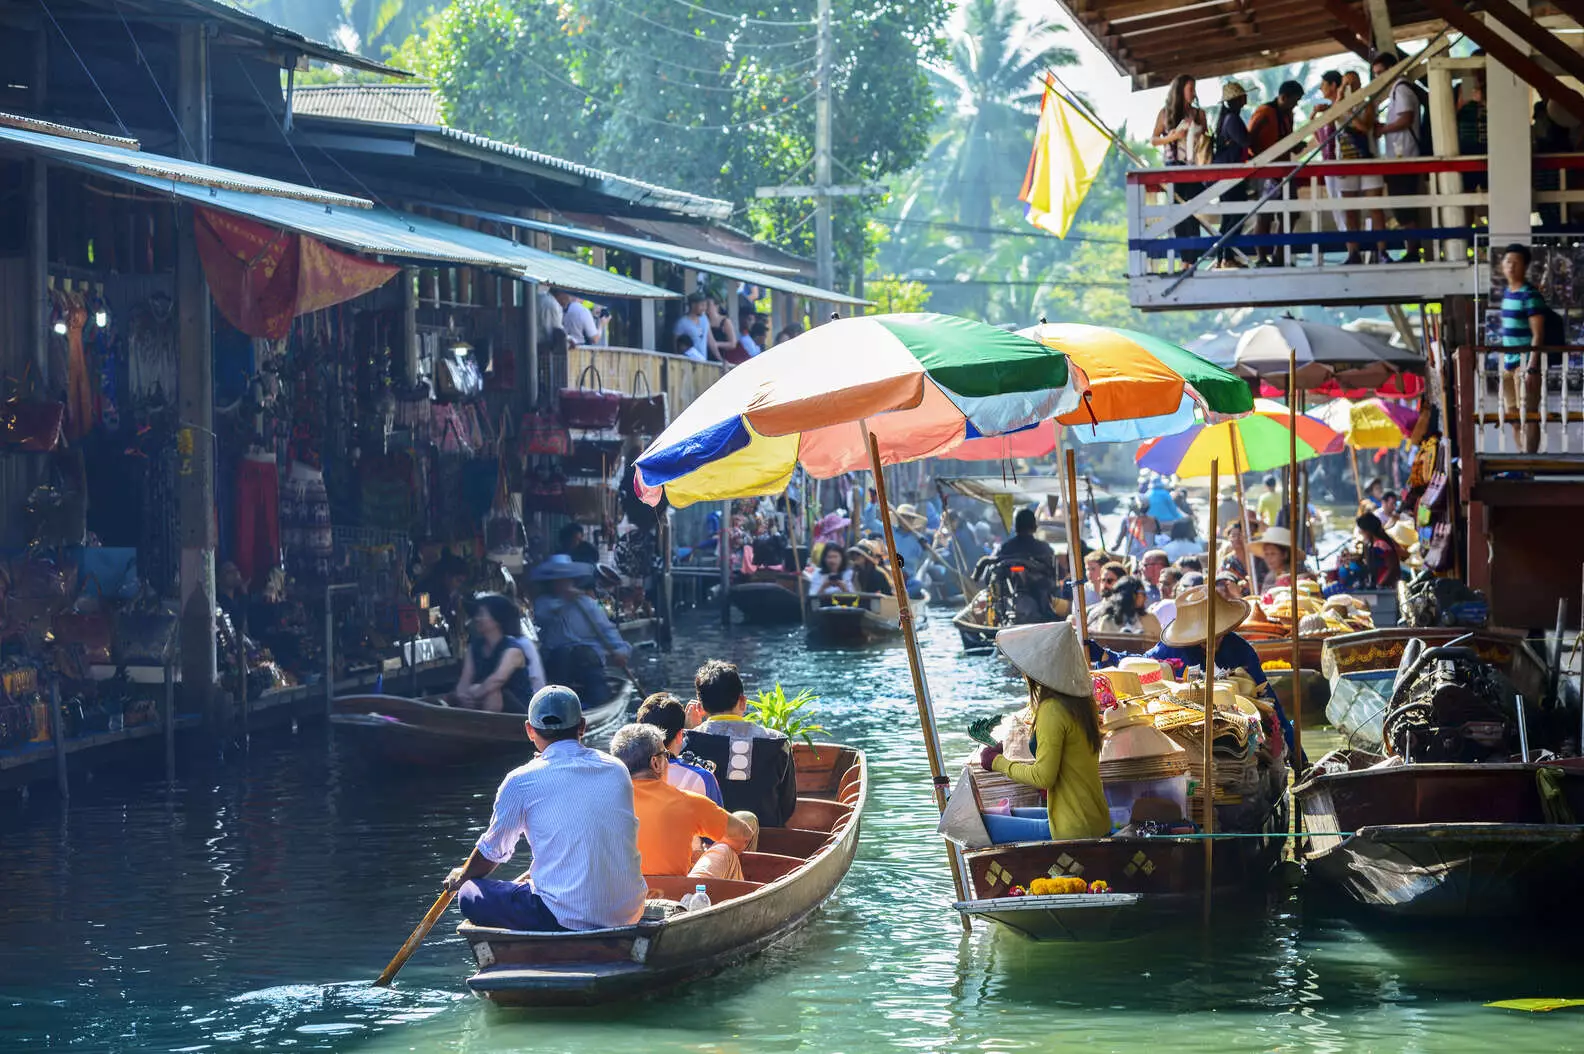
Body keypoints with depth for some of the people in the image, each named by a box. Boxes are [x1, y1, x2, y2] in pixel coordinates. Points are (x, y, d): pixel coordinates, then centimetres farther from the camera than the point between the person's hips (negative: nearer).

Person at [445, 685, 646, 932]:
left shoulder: (521, 782, -4)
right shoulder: (617, 770, 9)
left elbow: (491, 852, 11)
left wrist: (461, 877, 33)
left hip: (566, 919, -7)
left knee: (470, 895, 7)